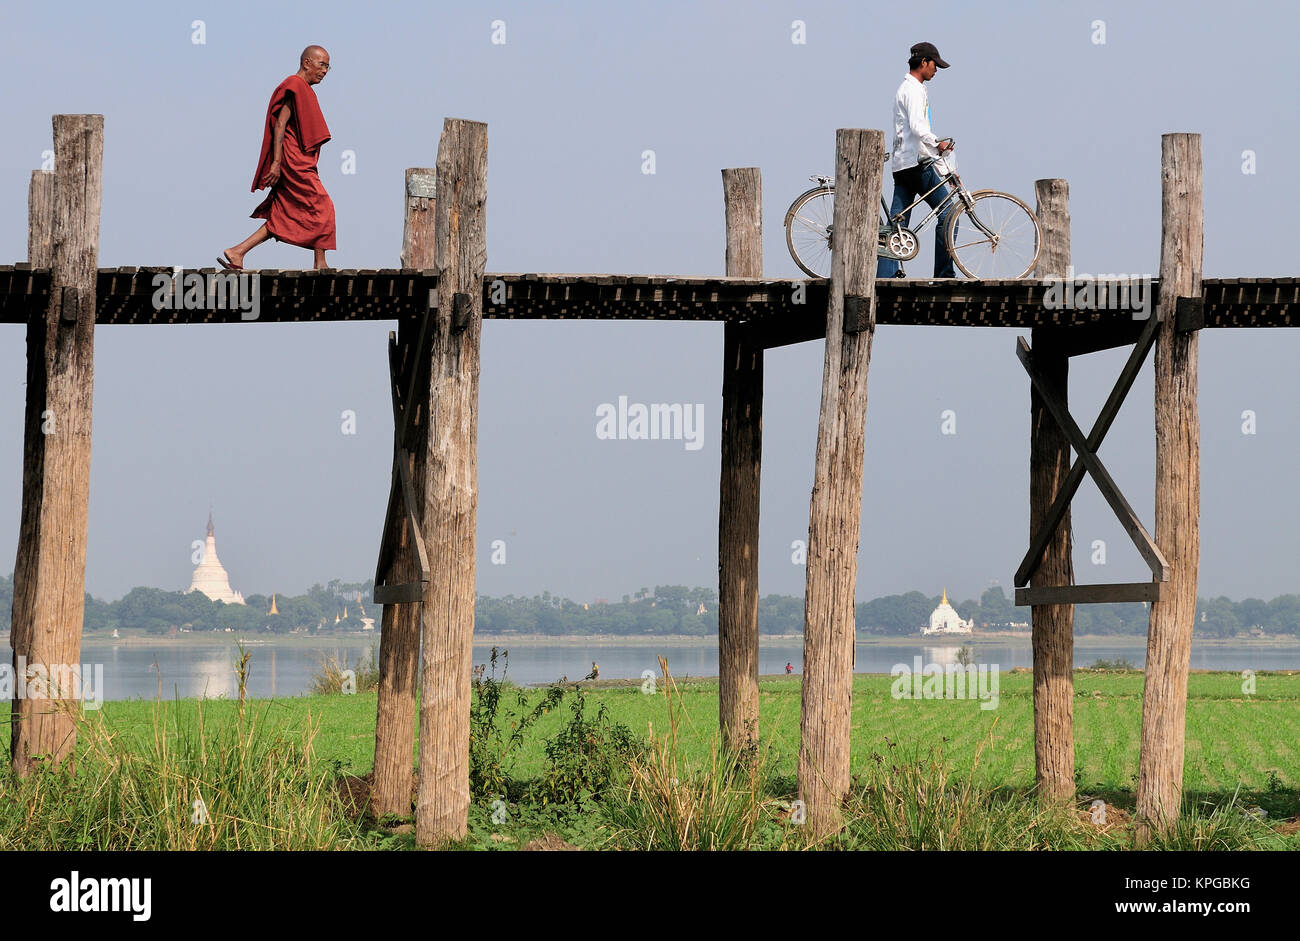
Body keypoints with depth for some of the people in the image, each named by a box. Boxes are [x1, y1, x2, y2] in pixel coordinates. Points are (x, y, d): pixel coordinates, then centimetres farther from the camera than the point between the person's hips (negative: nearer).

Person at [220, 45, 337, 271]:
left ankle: (236, 252, 1)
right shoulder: (295, 86, -8)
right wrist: (277, 162, -22)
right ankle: (320, 266, -4)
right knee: (321, 207, -7)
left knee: (282, 218, 5)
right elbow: (280, 124, -16)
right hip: (293, 163, -10)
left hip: (298, 165, 10)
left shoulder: (303, 89, 23)